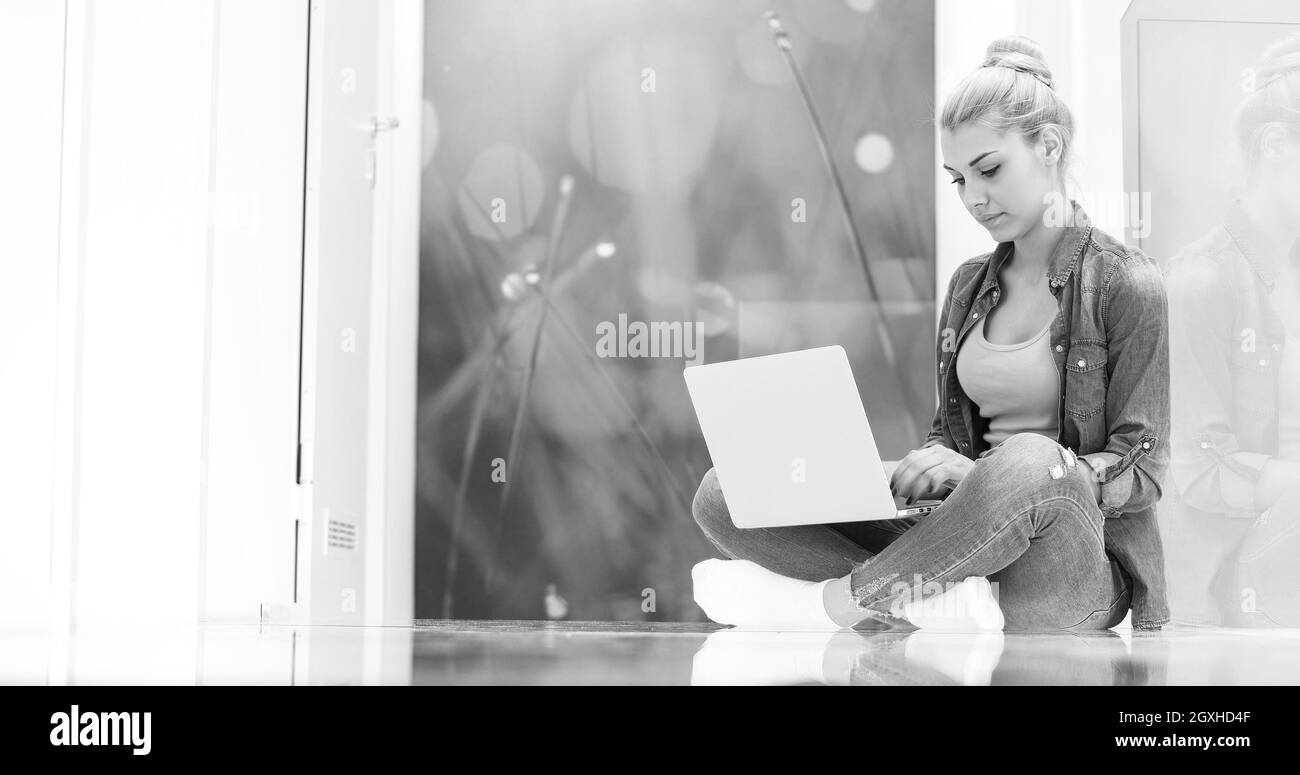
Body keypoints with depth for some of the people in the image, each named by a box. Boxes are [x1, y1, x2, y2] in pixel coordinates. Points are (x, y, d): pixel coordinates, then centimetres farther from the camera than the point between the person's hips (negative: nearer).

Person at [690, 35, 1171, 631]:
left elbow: (1140, 471, -8)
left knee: (1030, 460, -42)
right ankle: (955, 600, -29)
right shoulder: (970, 285, 16)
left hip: (1077, 568, -5)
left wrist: (987, 472, -21)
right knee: (725, 494, -11)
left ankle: (834, 600, -24)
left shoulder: (1129, 286, -3)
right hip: (972, 541, 6)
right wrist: (927, 465, -5)